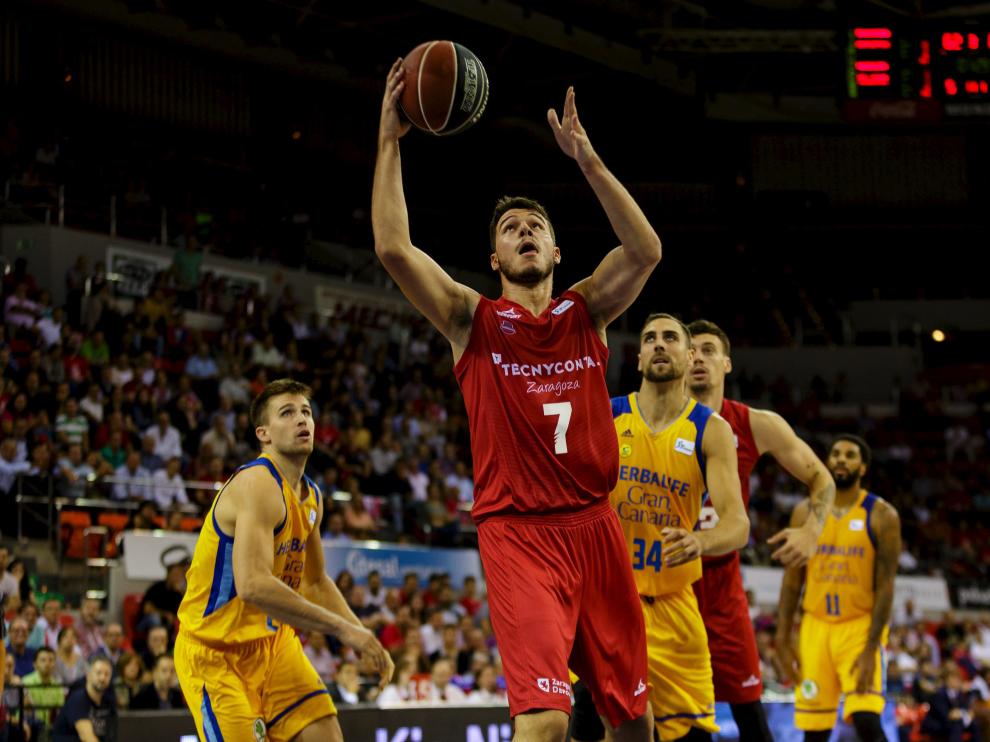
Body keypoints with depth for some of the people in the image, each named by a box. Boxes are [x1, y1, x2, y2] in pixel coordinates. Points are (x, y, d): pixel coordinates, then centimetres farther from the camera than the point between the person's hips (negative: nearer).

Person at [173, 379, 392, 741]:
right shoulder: (258, 484, -23)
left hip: (272, 640, 9)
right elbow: (253, 585, -37)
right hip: (214, 650, -9)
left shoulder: (311, 497, 8)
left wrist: (364, 639, 12)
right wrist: (342, 628, -33)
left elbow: (316, 581, 24)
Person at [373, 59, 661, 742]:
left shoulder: (585, 312, 11)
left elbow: (646, 251, -7)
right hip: (518, 532, -4)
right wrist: (390, 141, -10)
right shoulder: (474, 320, 5)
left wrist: (587, 158, -12)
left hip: (594, 525, 4)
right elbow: (393, 249, -9)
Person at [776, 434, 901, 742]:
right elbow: (792, 580, 8)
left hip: (860, 626, -4)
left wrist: (870, 649, -17)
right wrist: (783, 641, 3)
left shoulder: (881, 515, -6)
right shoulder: (806, 512, 5)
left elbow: (885, 585, -9)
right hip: (816, 626, 4)